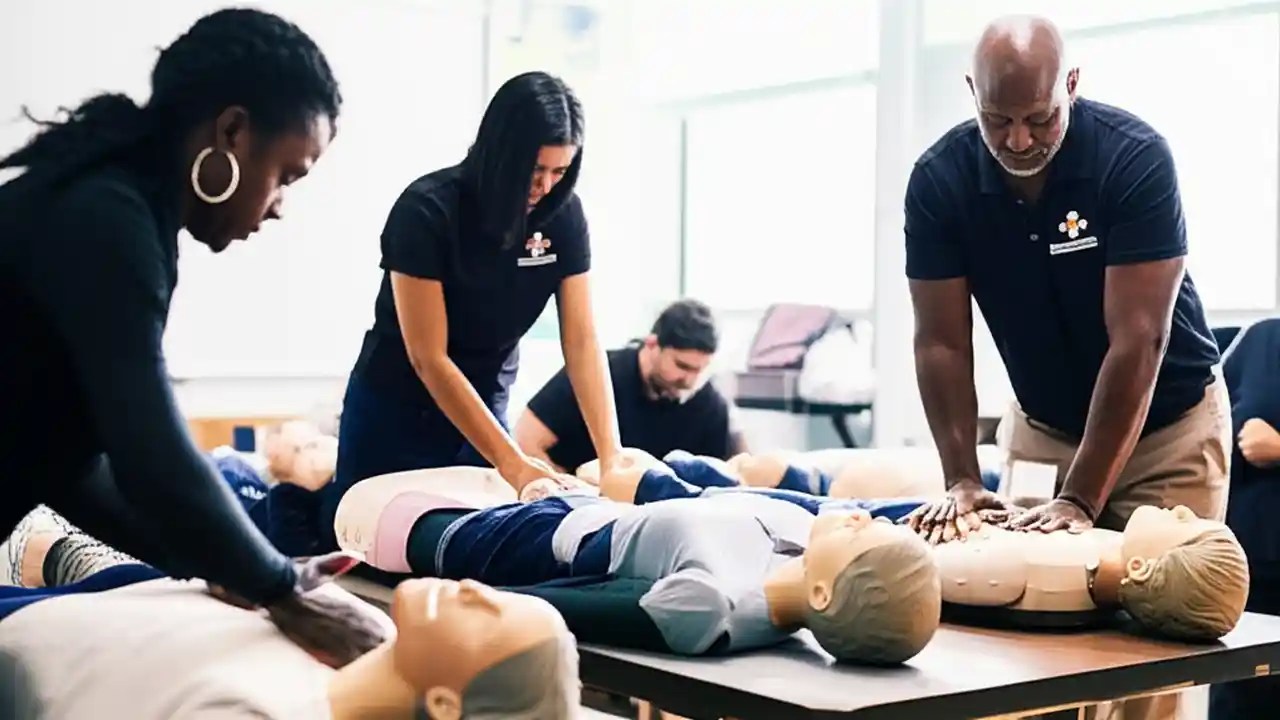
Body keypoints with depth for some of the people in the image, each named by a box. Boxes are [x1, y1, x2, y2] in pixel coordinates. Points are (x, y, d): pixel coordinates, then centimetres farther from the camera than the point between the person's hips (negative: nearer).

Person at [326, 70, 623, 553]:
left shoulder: (564, 215, -12)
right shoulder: (427, 210, -25)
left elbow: (582, 342, -12)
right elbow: (429, 359, -26)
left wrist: (611, 455, -24)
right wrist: (512, 462, -31)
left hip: (484, 406, 4)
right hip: (397, 411, -4)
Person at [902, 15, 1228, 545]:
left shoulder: (1136, 158, -23)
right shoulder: (938, 178, -14)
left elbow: (1138, 340, -27)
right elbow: (942, 342, -12)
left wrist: (1080, 500, -32)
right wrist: (963, 480, -23)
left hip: (1166, 427, -2)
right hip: (1043, 428, 3)